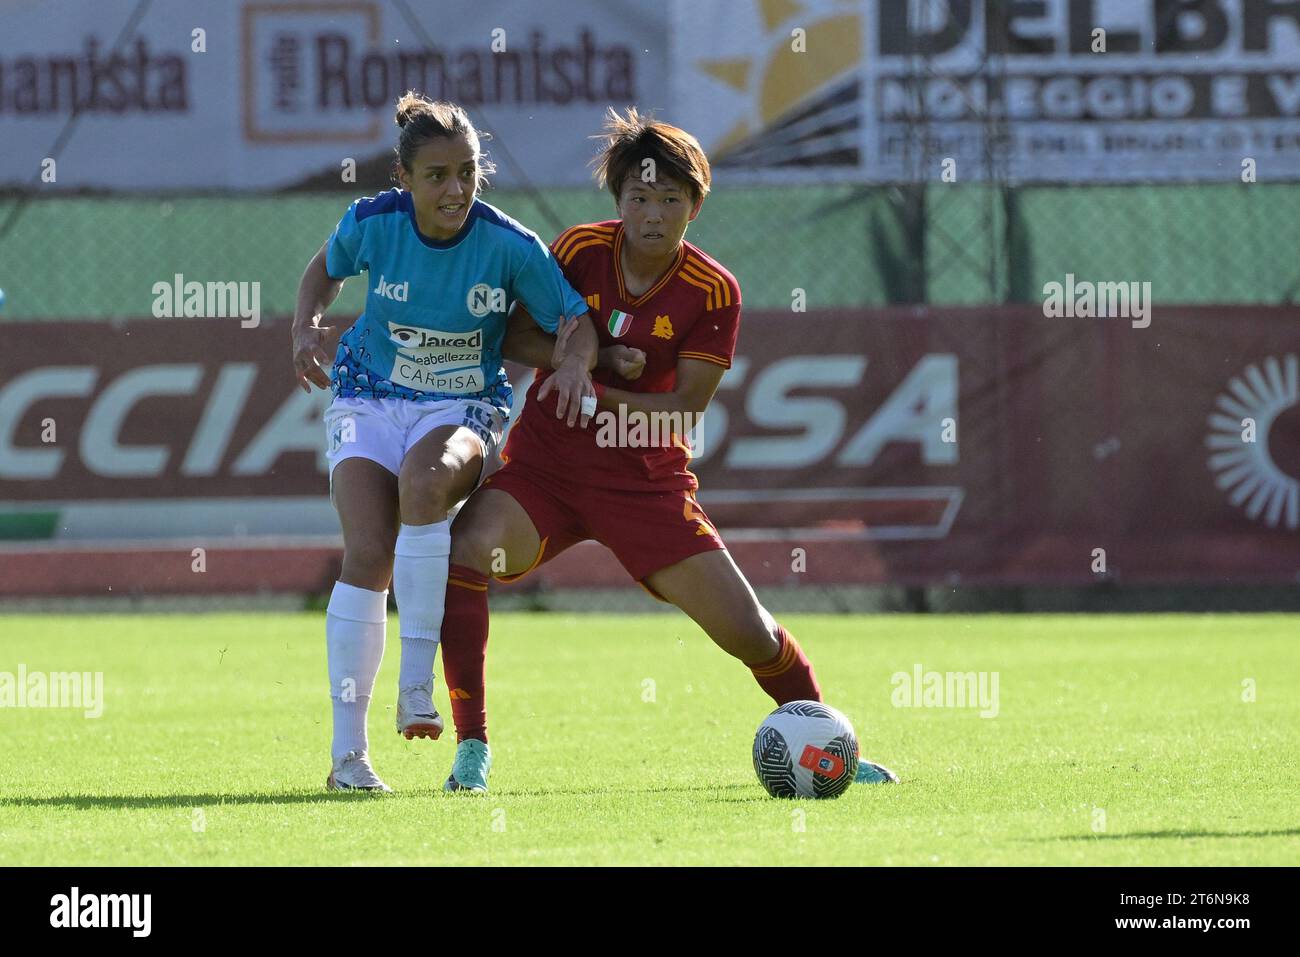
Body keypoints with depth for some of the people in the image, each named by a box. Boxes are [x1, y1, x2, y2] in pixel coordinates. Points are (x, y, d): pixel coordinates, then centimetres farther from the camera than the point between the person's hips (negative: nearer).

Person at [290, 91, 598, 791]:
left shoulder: (512, 247, -17)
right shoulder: (371, 224, -11)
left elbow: (574, 321, -7)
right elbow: (326, 268, 12)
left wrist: (574, 363, -29)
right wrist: (306, 324, -7)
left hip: (463, 409, -1)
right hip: (368, 399, 1)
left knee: (425, 481, -37)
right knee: (367, 555, -19)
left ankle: (417, 683, -31)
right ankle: (347, 751, -15)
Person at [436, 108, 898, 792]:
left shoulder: (713, 292, -8)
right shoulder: (581, 249, -5)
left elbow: (686, 410, -10)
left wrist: (596, 395, -22)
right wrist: (597, 356, -16)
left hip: (646, 480, 0)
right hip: (545, 464, 0)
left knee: (747, 632, -5)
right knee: (464, 551, -29)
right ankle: (471, 745, -19)